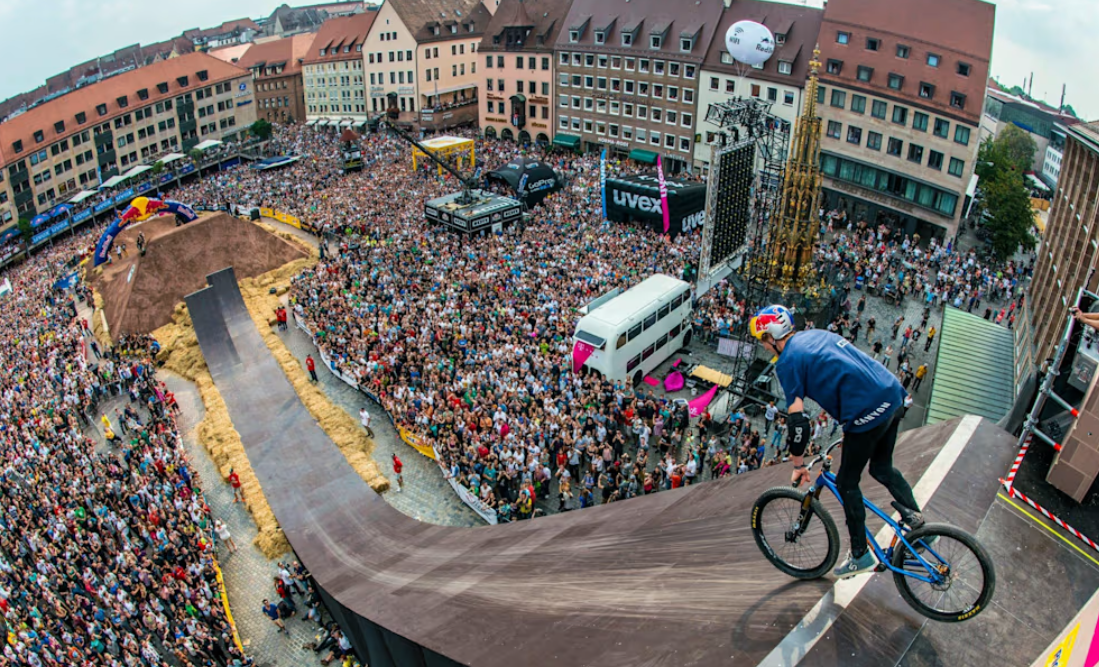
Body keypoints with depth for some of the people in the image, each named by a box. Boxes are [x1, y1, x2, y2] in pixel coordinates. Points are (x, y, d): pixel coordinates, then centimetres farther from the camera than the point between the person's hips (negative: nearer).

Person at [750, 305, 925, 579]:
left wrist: (798, 465, 2)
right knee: (882, 468, 28)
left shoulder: (787, 362, -6)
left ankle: (861, 555, 20)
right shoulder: (816, 335, 19)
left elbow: (797, 420, -11)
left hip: (868, 412, -8)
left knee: (846, 484, 10)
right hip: (892, 395, 9)